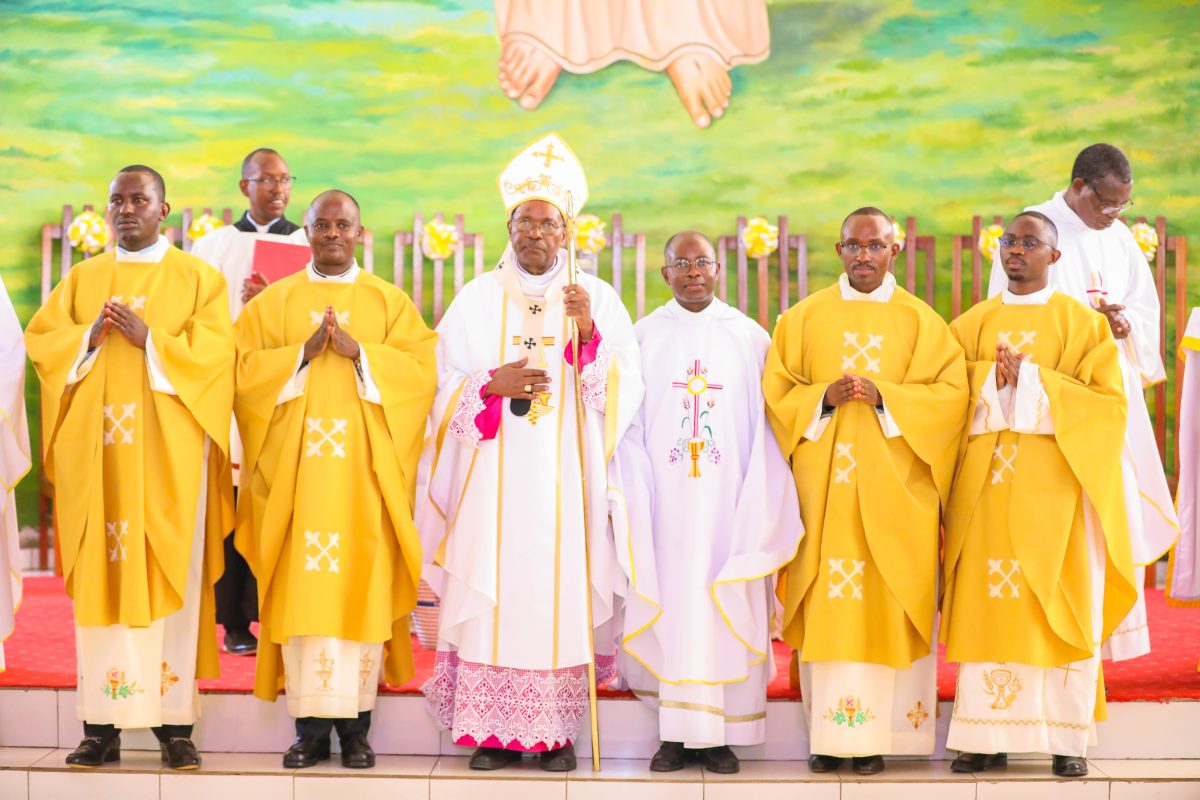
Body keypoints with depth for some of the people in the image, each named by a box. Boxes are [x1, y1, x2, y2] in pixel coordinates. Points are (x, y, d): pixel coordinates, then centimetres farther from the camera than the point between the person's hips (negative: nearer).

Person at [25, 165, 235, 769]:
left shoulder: (197, 278, 6)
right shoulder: (83, 278, 15)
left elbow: (213, 351, -5)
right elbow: (39, 339, 8)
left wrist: (149, 339, -15)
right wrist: (90, 336, -9)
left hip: (168, 453, -2)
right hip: (96, 448, 3)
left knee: (170, 578, -4)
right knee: (100, 577, -1)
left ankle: (175, 723, -1)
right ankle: (102, 725, 1)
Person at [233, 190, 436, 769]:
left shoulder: (390, 302, 10)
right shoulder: (274, 302, 12)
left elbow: (422, 370, -1)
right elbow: (244, 369, 2)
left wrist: (358, 351, -12)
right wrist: (302, 352, -11)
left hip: (364, 469, 0)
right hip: (294, 466, 1)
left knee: (362, 585, -4)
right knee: (300, 586, -4)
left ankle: (355, 722, 2)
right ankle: (310, 724, 0)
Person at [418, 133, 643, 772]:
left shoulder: (597, 299, 7)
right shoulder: (477, 300, 7)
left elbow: (623, 391, 0)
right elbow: (446, 389, 6)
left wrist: (590, 335, -14)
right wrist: (495, 384, -12)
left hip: (565, 480, 0)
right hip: (493, 479, 0)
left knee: (561, 597, -2)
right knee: (492, 596, -3)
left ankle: (558, 730, 6)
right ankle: (495, 731, 4)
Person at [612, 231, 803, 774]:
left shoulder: (750, 338, 4)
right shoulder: (644, 336, 4)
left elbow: (766, 426, 3)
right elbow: (629, 426, 3)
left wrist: (759, 509, -5)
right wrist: (634, 500, -7)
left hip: (727, 505, 0)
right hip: (666, 503, 0)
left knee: (726, 608, 1)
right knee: (669, 606, 1)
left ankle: (718, 733, 9)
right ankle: (676, 733, 9)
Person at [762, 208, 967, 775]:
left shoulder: (921, 321, 6)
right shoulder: (804, 318, 10)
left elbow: (951, 391, -2)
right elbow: (776, 391, 6)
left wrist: (883, 396, -14)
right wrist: (824, 398, -12)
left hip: (893, 488, -1)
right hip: (823, 479, 1)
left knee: (885, 600, -3)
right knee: (826, 604, -2)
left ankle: (876, 734, 2)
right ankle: (829, 734, 2)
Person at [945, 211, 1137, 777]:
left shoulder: (1085, 324, 4)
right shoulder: (971, 325, 12)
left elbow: (1110, 403, -5)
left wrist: (1032, 378, -12)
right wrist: (993, 375, -11)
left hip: (1054, 486, -2)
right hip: (986, 485, 2)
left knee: (1061, 609, -2)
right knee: (985, 606, -1)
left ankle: (1068, 739, 3)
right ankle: (988, 736, 2)